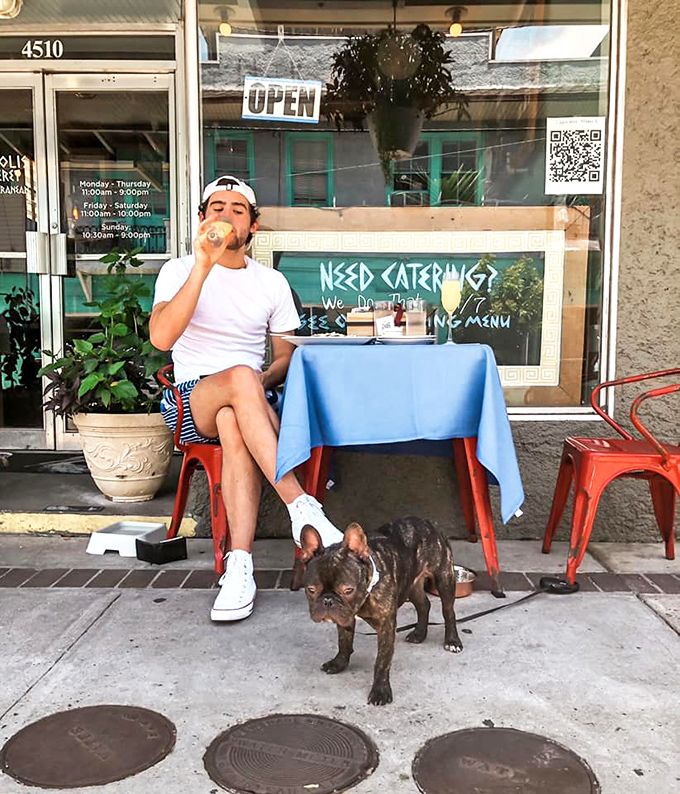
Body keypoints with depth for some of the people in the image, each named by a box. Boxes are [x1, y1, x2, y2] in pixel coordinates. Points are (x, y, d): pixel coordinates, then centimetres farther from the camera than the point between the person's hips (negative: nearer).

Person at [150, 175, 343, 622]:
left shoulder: (272, 282, 13)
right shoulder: (179, 271, 4)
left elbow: (287, 354, 14)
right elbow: (161, 337, -16)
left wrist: (264, 381, -9)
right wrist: (203, 266, -22)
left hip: (250, 398, 2)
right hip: (191, 401, -1)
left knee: (233, 424, -37)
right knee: (241, 376, -37)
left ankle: (240, 567, -39)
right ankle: (301, 506, -39)